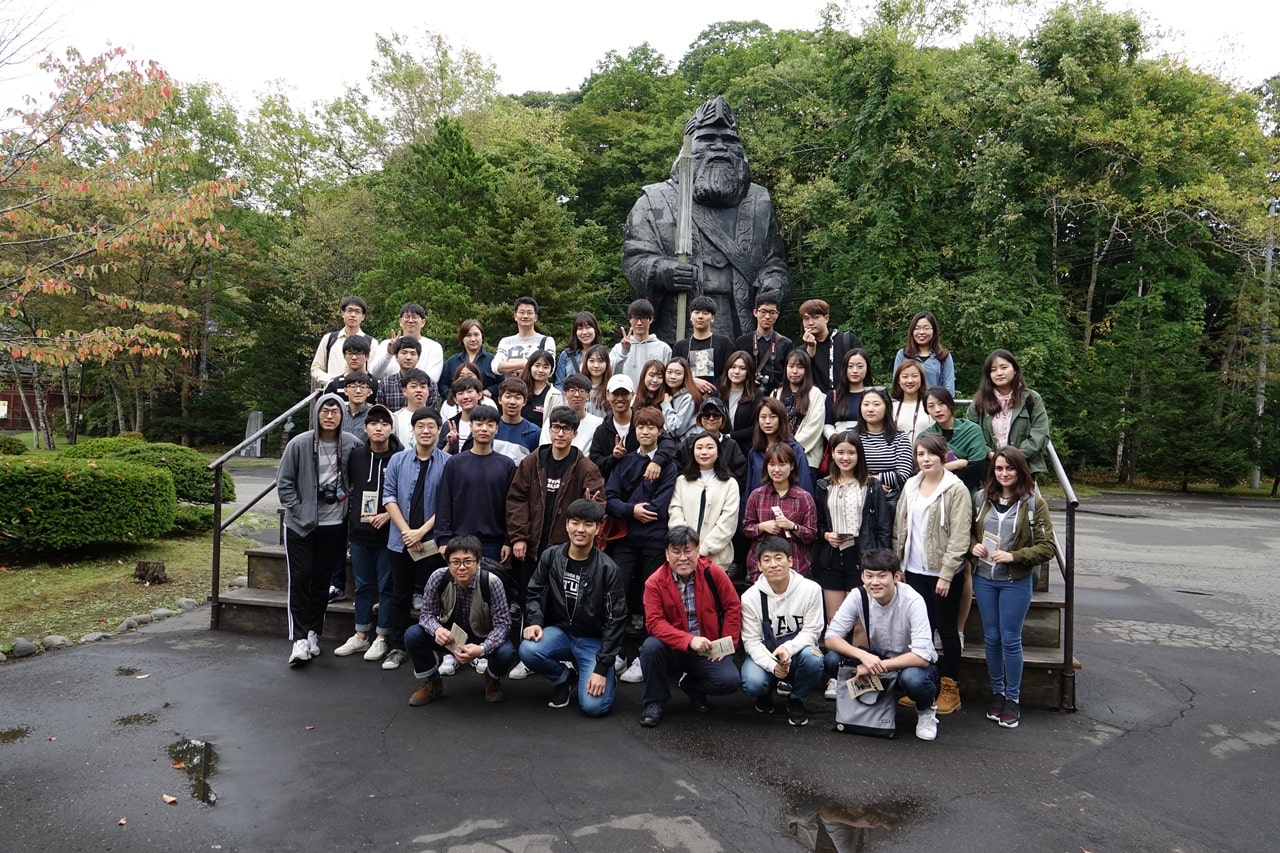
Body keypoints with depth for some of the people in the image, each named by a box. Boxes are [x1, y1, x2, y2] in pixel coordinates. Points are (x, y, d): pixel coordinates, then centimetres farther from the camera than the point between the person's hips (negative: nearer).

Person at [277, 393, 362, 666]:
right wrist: (298, 511, -7)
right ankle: (299, 639, -1)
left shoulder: (351, 444, -4)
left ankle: (313, 633, 22)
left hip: (334, 524, 2)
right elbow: (284, 482, -2)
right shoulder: (299, 444, -9)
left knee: (322, 580, 10)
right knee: (300, 579, -4)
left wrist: (350, 504, -1)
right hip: (300, 524, -2)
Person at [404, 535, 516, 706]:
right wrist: (436, 630, -35)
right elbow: (427, 613, -10)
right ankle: (432, 683, 7)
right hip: (450, 636, 2)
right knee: (412, 635, -22)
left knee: (506, 652, -32)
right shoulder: (438, 577, -21)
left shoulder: (491, 582, -27)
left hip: (482, 639, -2)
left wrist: (481, 649, -40)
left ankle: (492, 679, 9)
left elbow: (502, 623, -22)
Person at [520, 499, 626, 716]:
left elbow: (615, 619, -11)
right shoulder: (550, 557, -3)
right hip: (560, 631, 3)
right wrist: (535, 621, -17)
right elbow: (535, 593, 6)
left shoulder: (608, 568, -12)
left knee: (593, 706, -20)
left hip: (594, 641, -3)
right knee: (528, 651, -30)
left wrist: (602, 668, -16)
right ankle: (564, 678, 4)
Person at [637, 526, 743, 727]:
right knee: (650, 647, -31)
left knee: (729, 681, -23)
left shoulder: (713, 572, -9)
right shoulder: (655, 582, -12)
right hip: (673, 650, -1)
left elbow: (733, 607, 0)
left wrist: (726, 645, -5)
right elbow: (654, 622, -19)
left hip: (708, 651, 1)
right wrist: (689, 640, -31)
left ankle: (692, 685, 13)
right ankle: (655, 702, -4)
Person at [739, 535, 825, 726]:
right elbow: (751, 641, -11)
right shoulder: (750, 597, -13)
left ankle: (796, 699, 0)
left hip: (797, 650, 0)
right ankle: (766, 692, 13)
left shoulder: (811, 589, -14)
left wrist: (788, 649, -31)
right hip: (764, 654, 0)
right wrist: (772, 665, -30)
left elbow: (811, 631, -11)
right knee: (752, 684, -29)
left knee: (813, 659, -34)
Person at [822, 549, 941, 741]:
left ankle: (926, 710, -2)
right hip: (876, 658, 3)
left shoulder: (912, 601, -26)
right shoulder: (859, 597, -16)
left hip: (911, 663, -3)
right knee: (833, 660, -23)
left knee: (912, 678, -38)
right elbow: (831, 637, -17)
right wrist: (864, 656, -34)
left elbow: (922, 656, -30)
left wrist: (878, 666, -33)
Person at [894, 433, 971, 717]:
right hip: (914, 570, 5)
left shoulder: (956, 489, -10)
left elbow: (959, 537, -13)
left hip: (942, 572, -5)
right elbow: (900, 527, 12)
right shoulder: (910, 486, 8)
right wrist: (897, 564, 8)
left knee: (947, 629, 6)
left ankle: (950, 688, 19)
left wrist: (946, 574, -15)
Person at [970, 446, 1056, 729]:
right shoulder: (981, 498, 1)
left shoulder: (1034, 503, -9)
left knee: (1010, 640, 4)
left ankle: (1013, 698, 20)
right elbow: (969, 531, 14)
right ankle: (997, 692, 28)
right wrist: (973, 546, -7)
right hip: (984, 579, 3)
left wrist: (1013, 556, -21)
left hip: (1015, 582, -3)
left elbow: (1046, 547, -9)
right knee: (991, 638, 12)